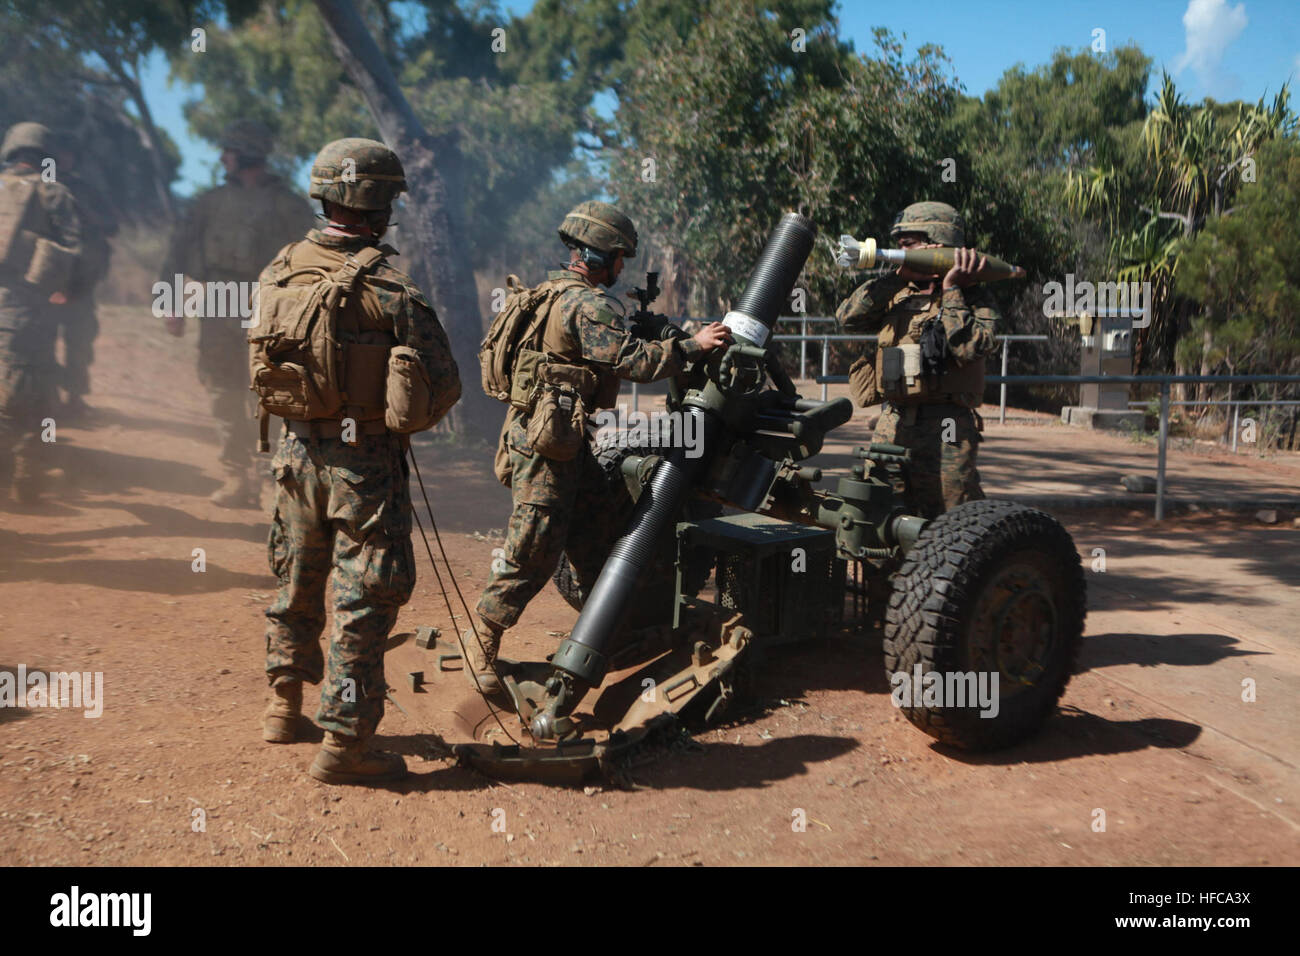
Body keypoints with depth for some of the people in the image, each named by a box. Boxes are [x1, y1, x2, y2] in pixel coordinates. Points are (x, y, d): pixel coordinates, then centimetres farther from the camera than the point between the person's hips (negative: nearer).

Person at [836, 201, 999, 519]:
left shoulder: (972, 298, 2)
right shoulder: (898, 294, 16)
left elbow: (970, 348, -16)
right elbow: (848, 318, 1)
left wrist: (951, 291, -9)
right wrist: (898, 277, -4)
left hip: (945, 432, -5)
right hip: (892, 424, 5)